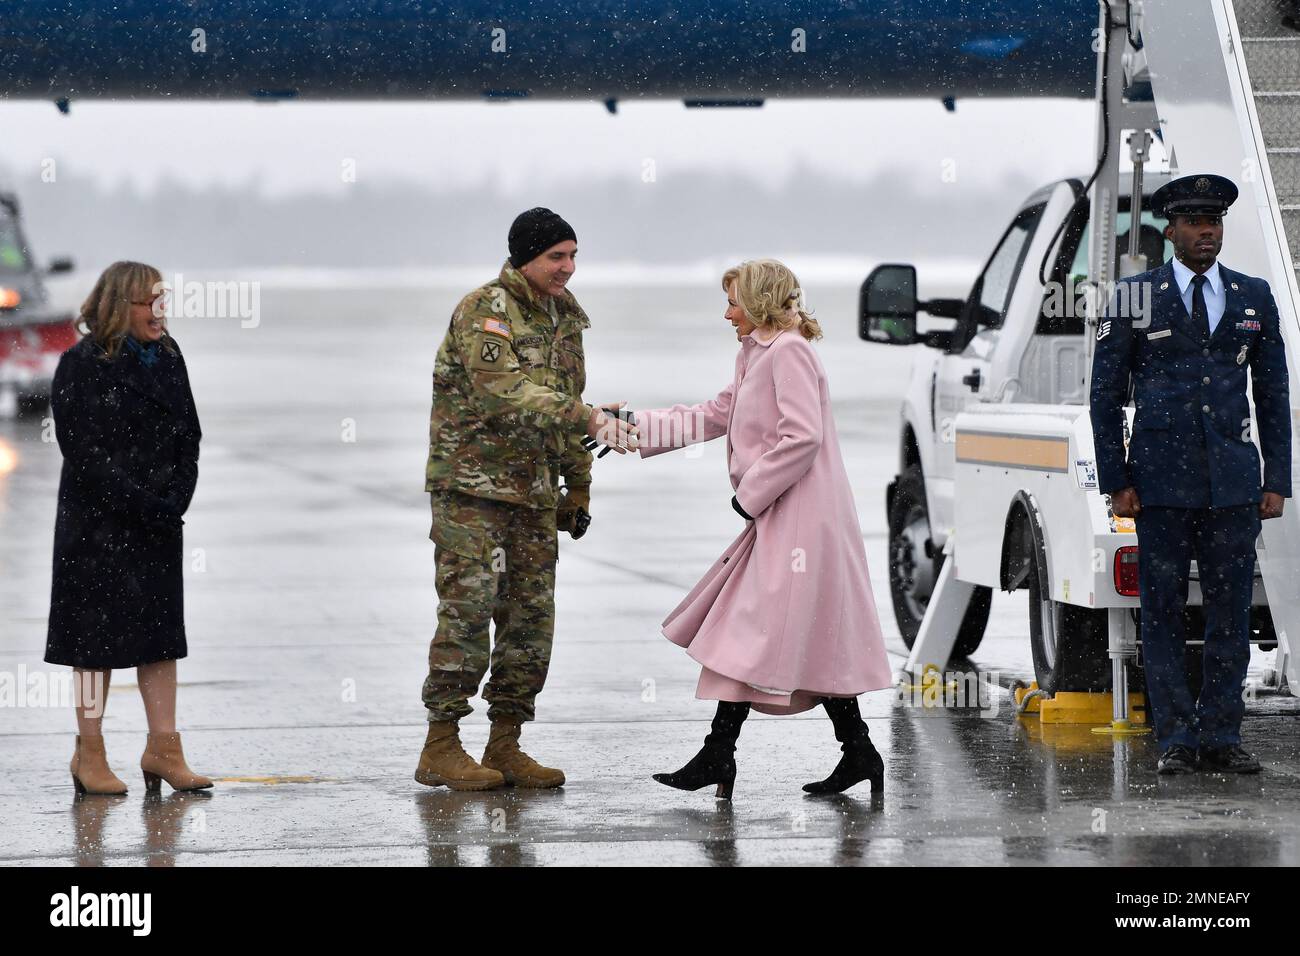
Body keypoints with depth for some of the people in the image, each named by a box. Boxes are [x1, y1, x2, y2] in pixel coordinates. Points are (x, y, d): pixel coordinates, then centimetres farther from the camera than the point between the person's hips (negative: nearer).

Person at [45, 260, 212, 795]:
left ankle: (163, 748, 12)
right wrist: (144, 504, -18)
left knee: (161, 630, 7)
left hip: (158, 520, 6)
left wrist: (176, 498, -6)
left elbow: (188, 434, 10)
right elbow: (86, 452, -16)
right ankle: (89, 755, 8)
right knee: (100, 633, 0)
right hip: (100, 522, -6)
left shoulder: (167, 357, 8)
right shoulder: (84, 365, -11)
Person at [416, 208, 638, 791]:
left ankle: (505, 747, 12)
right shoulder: (486, 311, -13)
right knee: (468, 612, -10)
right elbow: (505, 393, -28)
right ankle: (440, 748, -5)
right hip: (471, 486, -8)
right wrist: (585, 419, -36)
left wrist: (578, 485, 20)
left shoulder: (564, 317, 13)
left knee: (531, 619, 6)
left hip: (533, 491, 8)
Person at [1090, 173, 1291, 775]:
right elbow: (1105, 395, 5)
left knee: (1230, 612, 1)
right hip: (1161, 481, -2)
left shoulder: (1254, 297, 11)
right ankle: (1176, 741, 5)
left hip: (1234, 481, 2)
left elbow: (1273, 394, 13)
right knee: (1163, 613, 0)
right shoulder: (1134, 298, 3)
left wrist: (1278, 480, 7)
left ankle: (1222, 738, 7)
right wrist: (1116, 482, -2)